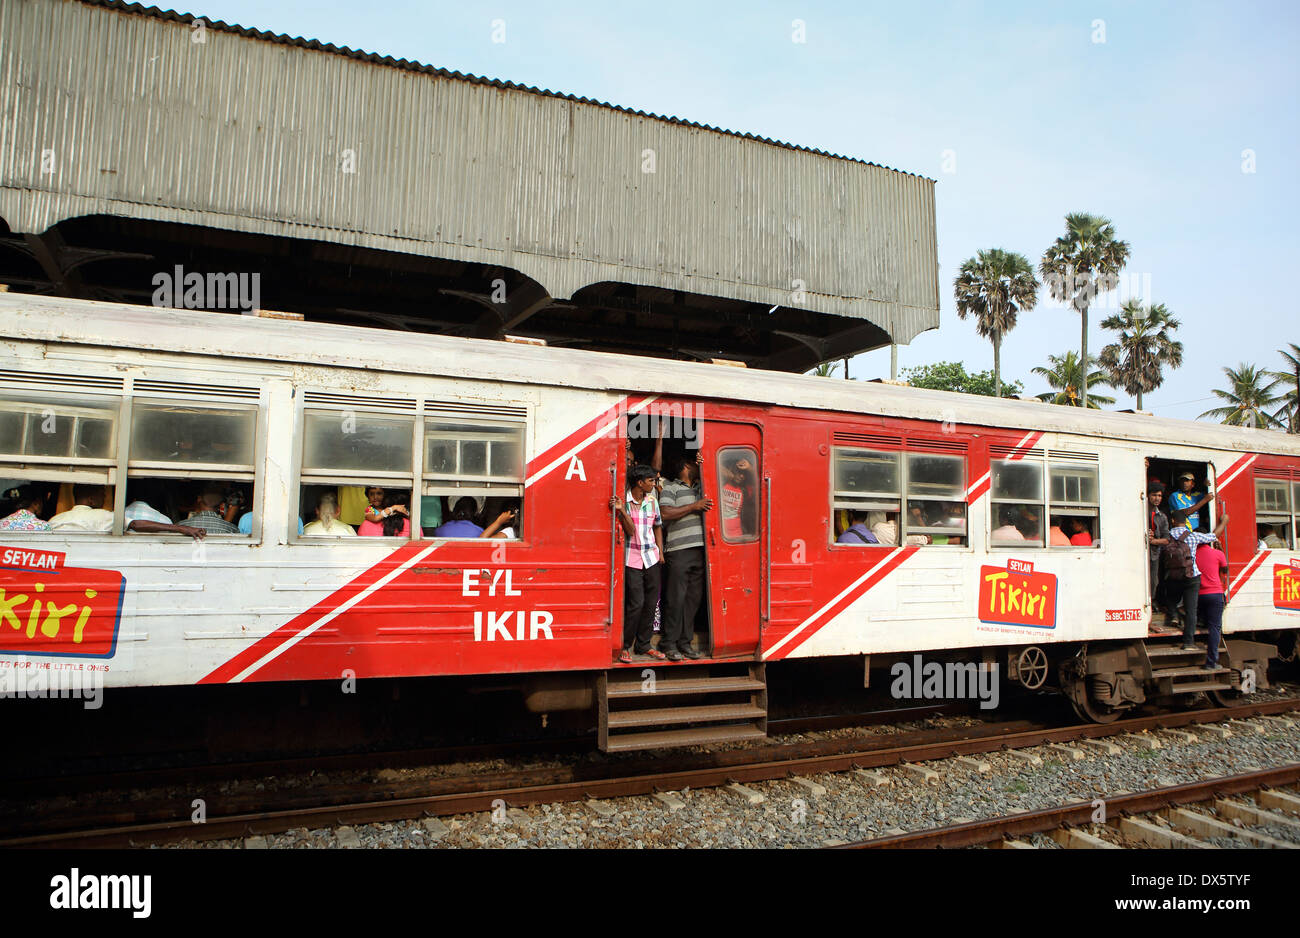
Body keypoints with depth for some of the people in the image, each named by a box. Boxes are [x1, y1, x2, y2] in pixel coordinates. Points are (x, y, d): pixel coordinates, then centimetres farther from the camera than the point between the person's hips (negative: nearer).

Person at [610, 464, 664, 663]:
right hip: (632, 559, -5)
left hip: (651, 558, 5)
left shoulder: (652, 502, 8)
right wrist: (621, 510, -26)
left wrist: (660, 551, 14)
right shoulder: (624, 501, -7)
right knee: (636, 603, -9)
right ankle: (625, 646, 5)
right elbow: (630, 531, -14)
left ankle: (643, 645, 18)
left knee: (651, 603, 6)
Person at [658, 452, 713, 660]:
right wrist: (694, 506, -10)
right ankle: (669, 644, 1)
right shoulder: (670, 488, 3)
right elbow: (665, 513, -11)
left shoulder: (699, 487, 25)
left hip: (700, 550, 7)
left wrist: (703, 465, 9)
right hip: (679, 551, -7)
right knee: (676, 598, -6)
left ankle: (685, 642, 13)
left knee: (694, 598, 6)